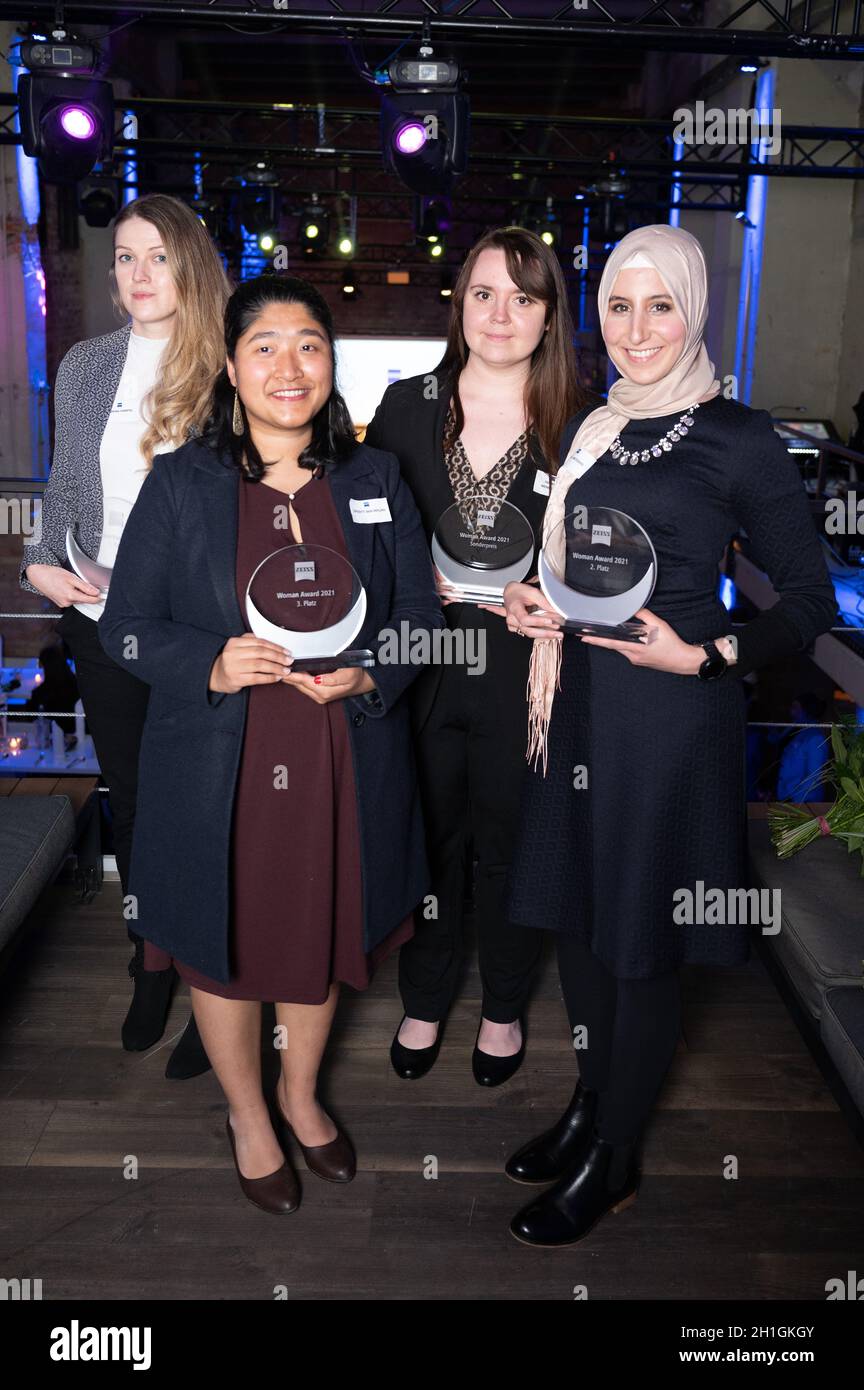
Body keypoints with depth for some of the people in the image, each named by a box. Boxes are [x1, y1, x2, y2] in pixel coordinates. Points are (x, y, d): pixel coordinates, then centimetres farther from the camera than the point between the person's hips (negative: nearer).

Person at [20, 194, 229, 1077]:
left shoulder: (228, 373, -6)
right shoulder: (84, 367, 7)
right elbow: (64, 489, 15)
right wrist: (41, 564, -1)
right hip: (104, 623, 4)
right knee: (130, 799, 15)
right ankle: (152, 966, 36)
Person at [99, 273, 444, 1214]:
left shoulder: (374, 480, 2)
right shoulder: (180, 484, -6)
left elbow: (420, 614, 5)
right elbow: (127, 626, -4)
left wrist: (367, 673, -15)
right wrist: (213, 667, -22)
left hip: (344, 769, 2)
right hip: (218, 774, -2)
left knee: (323, 938, 20)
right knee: (226, 949, 15)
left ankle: (300, 1094, 48)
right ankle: (247, 1115, 42)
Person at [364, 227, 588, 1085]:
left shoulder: (578, 426, -5)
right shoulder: (406, 407, 0)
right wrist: (428, 580, -12)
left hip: (524, 681, -1)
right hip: (422, 670, 2)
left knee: (508, 845, 14)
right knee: (429, 841, 15)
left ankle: (504, 1008, 38)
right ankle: (424, 1001, 38)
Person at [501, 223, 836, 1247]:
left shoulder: (738, 441, -9)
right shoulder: (590, 430, 10)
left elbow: (809, 599, -7)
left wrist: (702, 657, -19)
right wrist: (529, 603, 2)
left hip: (672, 713, -6)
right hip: (582, 701, 7)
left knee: (641, 938, 5)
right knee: (575, 914, 16)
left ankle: (611, 1162, 24)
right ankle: (588, 1110, 37)